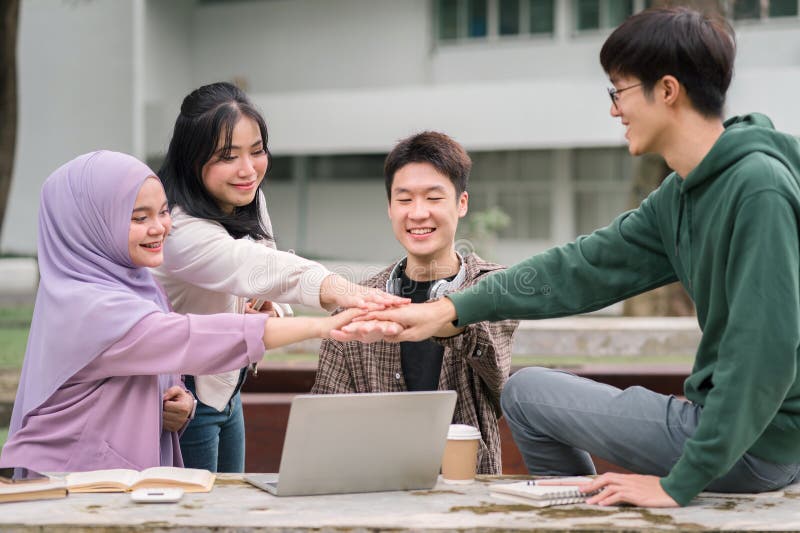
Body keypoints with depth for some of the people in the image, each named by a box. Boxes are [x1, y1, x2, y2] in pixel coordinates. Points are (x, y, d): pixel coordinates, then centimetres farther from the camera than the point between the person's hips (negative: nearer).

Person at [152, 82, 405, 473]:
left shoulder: (249, 203, -1)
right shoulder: (181, 231, -30)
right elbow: (251, 268, -49)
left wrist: (268, 309, -14)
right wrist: (333, 288, -66)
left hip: (226, 392, 9)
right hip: (185, 398, -9)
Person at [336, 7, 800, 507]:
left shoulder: (760, 187, -22)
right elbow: (586, 266, 10)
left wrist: (681, 482, -25)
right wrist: (452, 310, 6)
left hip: (757, 445, -9)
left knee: (527, 392, 4)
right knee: (534, 391, 24)